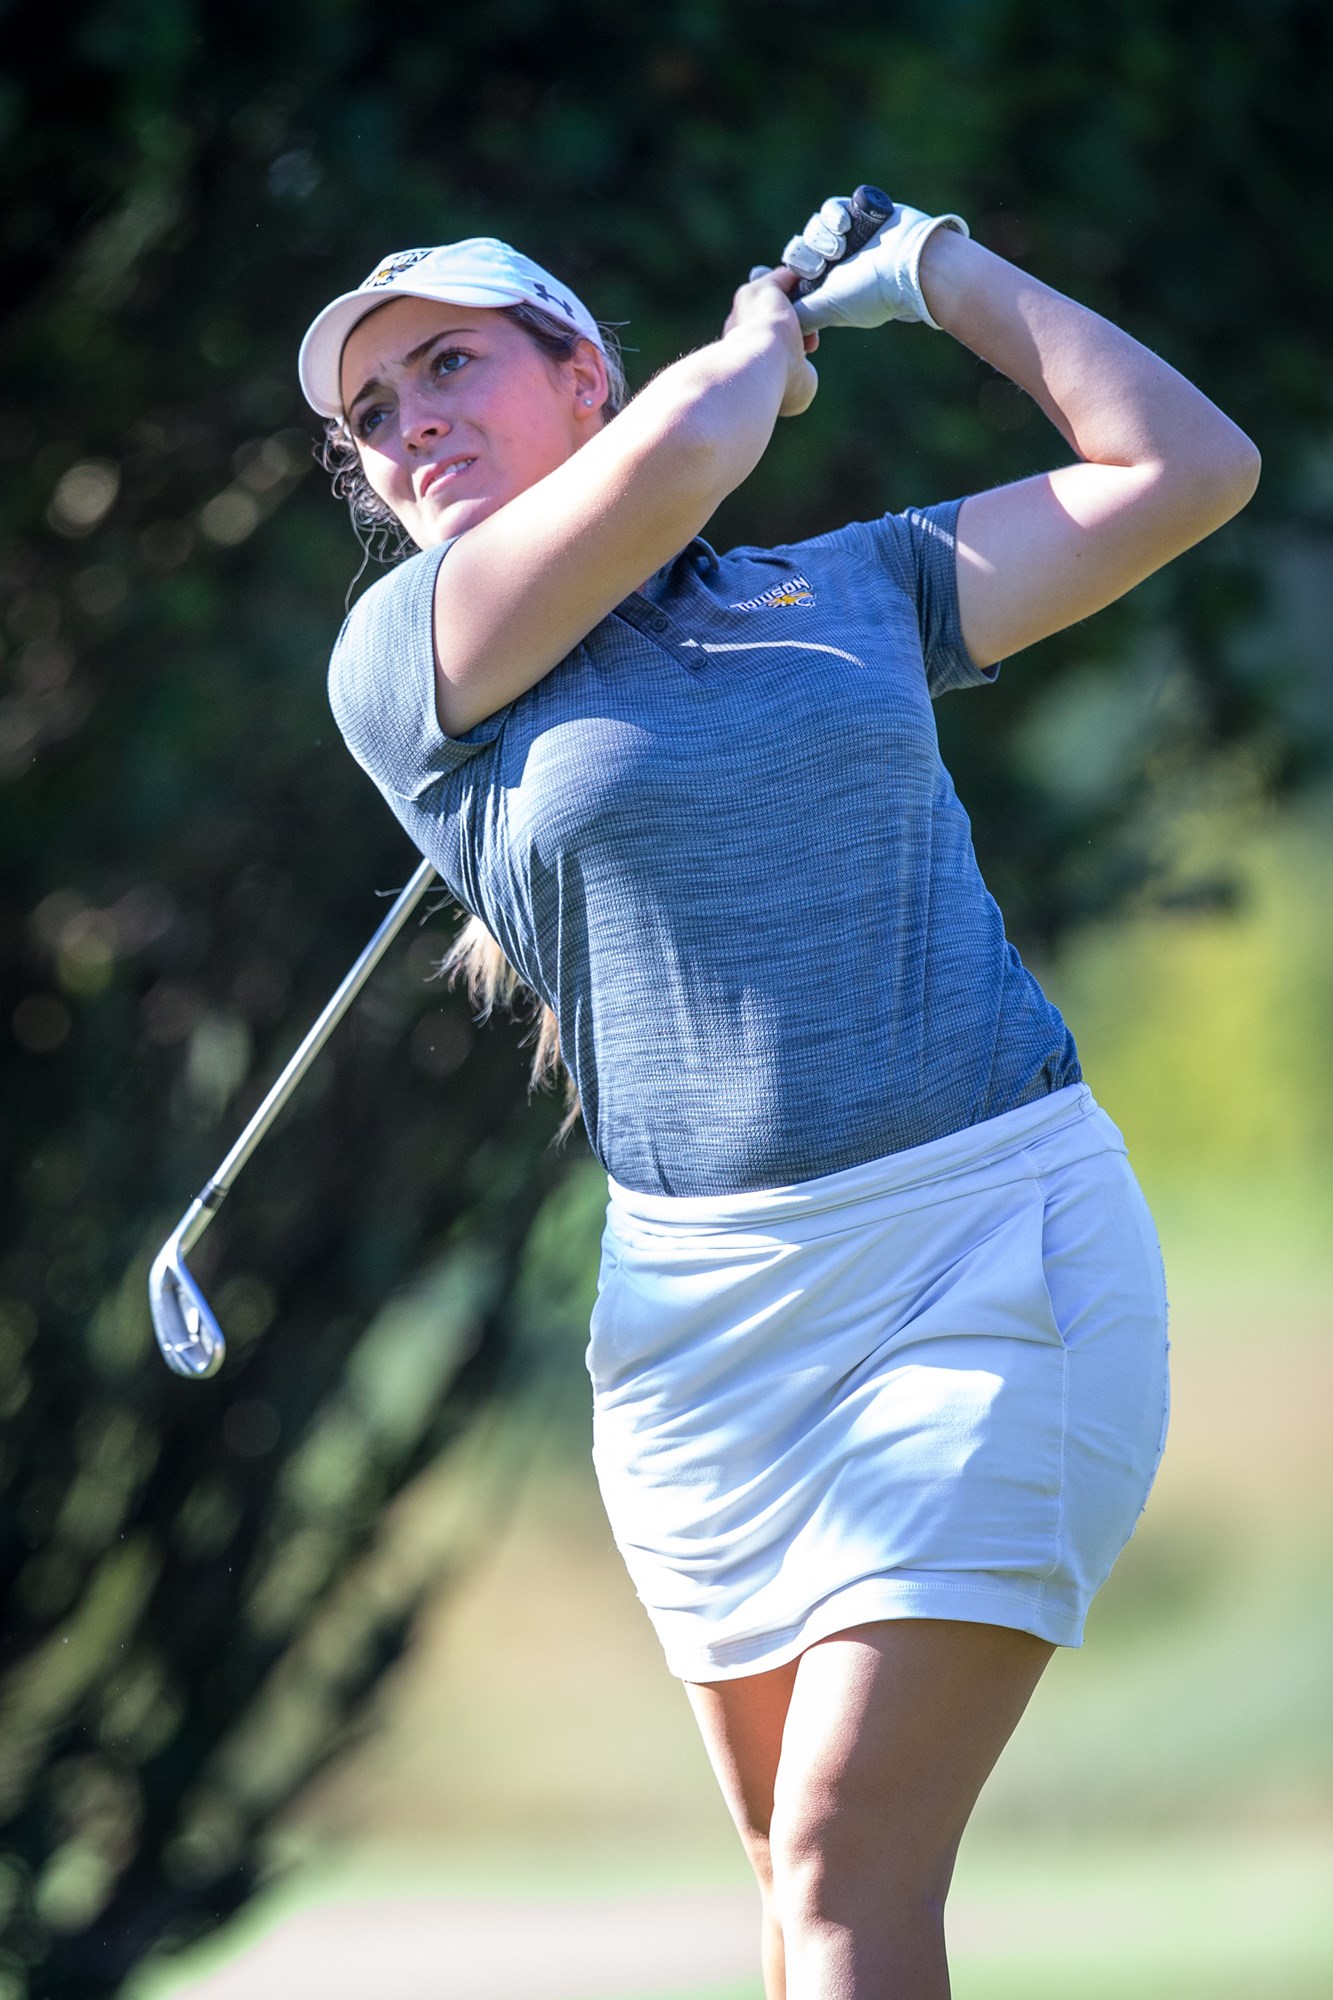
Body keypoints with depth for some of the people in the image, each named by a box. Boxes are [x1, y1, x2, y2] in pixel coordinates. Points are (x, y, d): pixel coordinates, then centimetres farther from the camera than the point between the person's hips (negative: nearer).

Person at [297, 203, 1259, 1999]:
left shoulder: (855, 588, 11)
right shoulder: (399, 660, 3)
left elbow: (1190, 467, 14)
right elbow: (683, 449, -12)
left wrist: (930, 269, 17)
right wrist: (765, 337, 9)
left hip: (991, 1250, -1)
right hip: (705, 1301, 2)